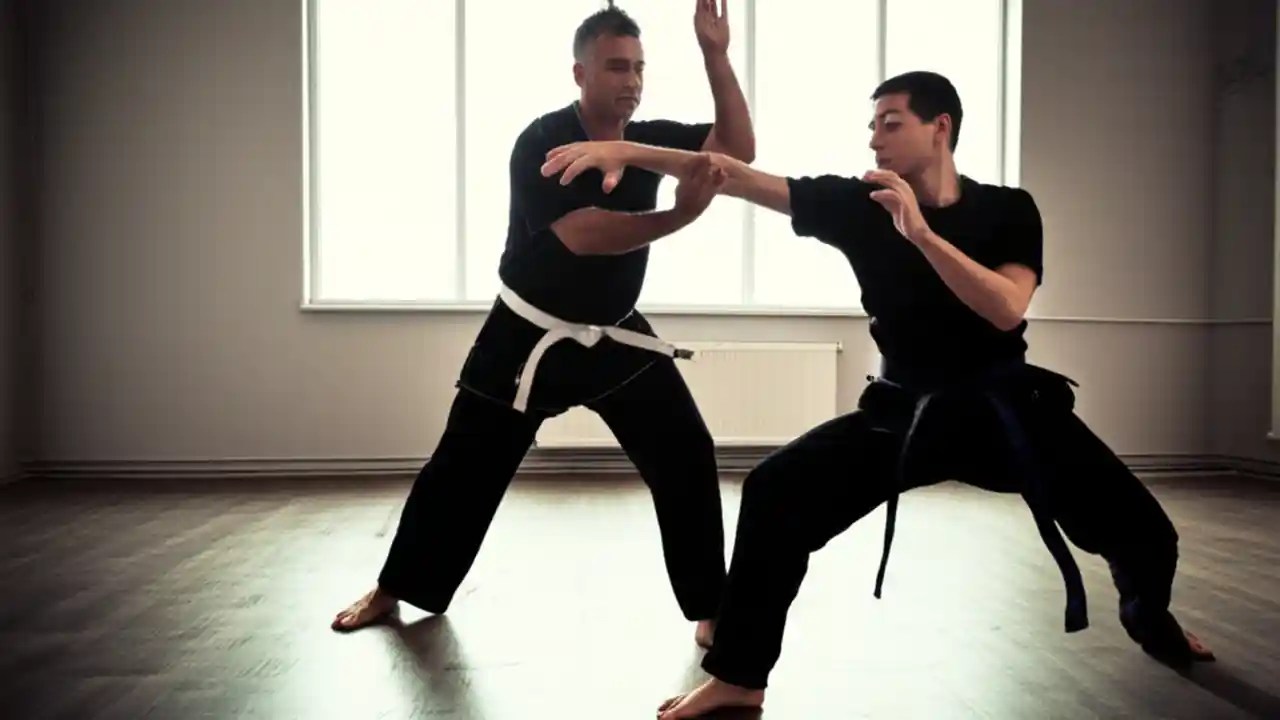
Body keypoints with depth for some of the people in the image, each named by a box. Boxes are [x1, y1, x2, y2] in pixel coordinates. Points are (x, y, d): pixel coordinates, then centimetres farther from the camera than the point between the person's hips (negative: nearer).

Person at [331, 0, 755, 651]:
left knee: (688, 459, -4)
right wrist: (680, 215, -40)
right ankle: (395, 590, 30)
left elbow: (738, 149, -6)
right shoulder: (542, 144, -18)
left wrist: (714, 55, -14)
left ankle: (710, 609, 10)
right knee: (463, 469, 7)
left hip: (618, 336, 4)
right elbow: (579, 235, -32)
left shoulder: (649, 140, 0)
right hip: (529, 338, -4)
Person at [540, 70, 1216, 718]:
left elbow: (1006, 309, -26)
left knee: (1142, 529, 4)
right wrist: (625, 150, -24)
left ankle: (1150, 620, 43)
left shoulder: (1007, 210, -9)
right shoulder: (859, 203, -9)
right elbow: (737, 176, -16)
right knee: (775, 493, -18)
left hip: (1004, 407, 0)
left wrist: (919, 231, -33)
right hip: (904, 410, 0)